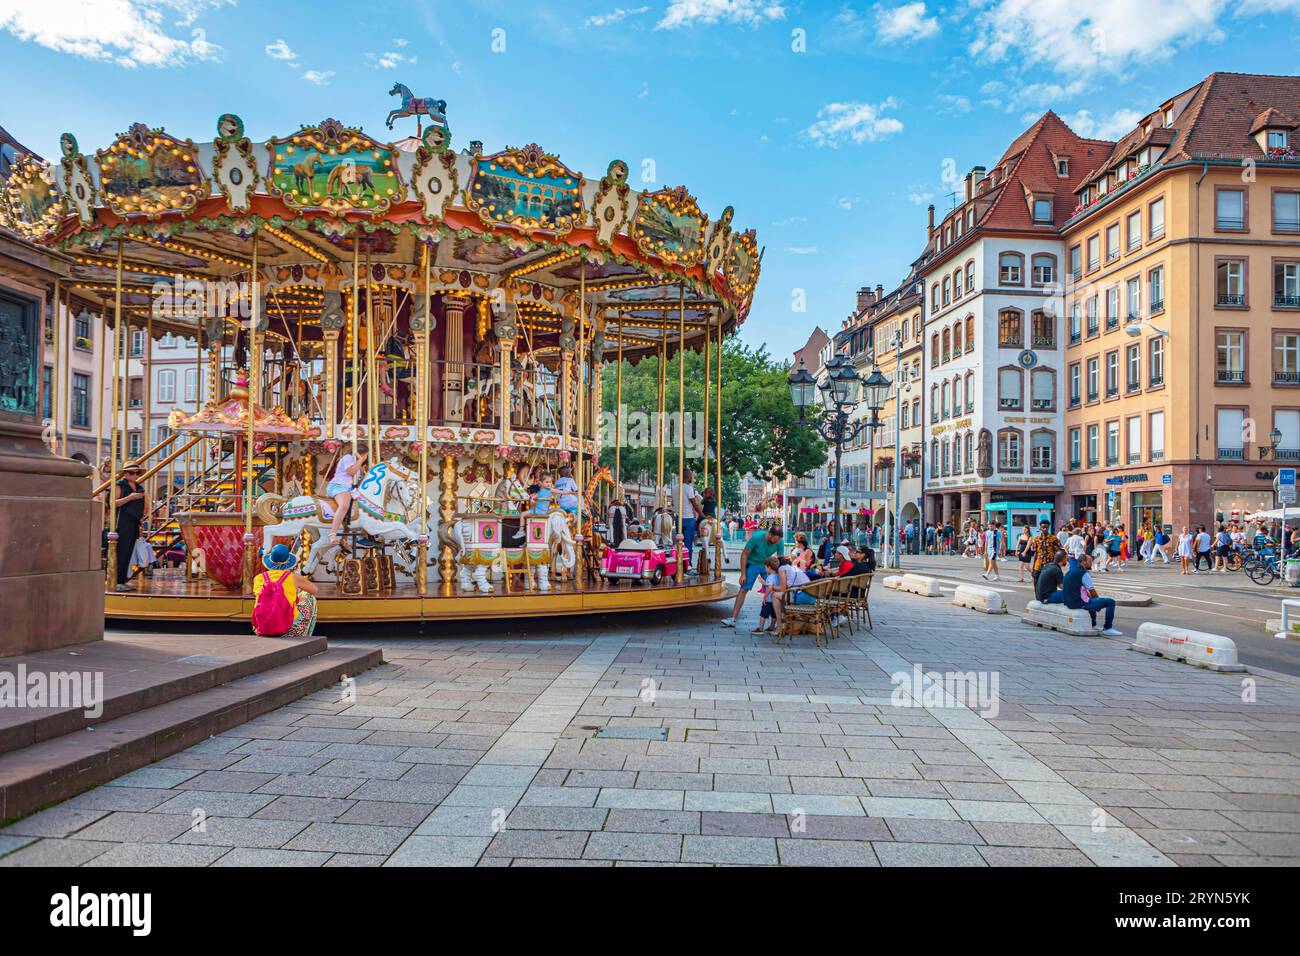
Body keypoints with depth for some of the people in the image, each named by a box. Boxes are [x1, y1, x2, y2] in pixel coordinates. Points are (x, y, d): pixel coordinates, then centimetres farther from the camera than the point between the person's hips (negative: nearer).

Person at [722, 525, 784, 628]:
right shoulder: (756, 537, -28)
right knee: (743, 590, -7)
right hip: (753, 564, -3)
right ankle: (733, 619, -5)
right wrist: (743, 574, -18)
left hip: (767, 565, 3)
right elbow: (744, 554, -18)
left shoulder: (779, 542, -19)